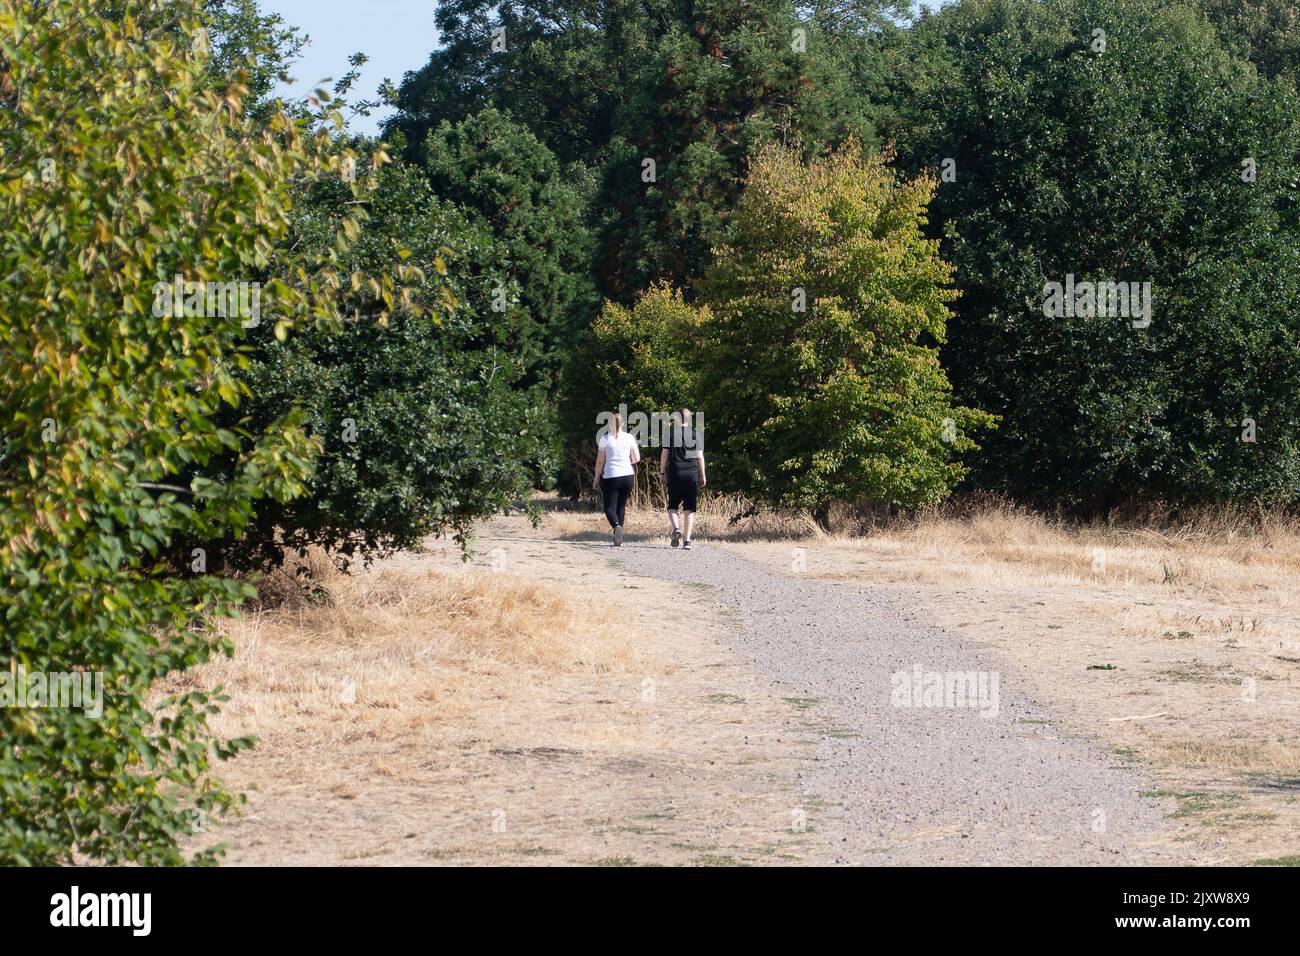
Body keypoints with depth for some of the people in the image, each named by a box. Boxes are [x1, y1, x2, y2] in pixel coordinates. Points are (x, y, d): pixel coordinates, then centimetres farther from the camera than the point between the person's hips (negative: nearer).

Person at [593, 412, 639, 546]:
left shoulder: (605, 439, -5)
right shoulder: (629, 438, 2)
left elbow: (600, 461, -4)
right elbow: (636, 458, 4)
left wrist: (596, 478, 6)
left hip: (610, 477, -3)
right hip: (628, 476, 3)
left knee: (609, 507, 2)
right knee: (621, 506, 14)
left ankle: (617, 526, -30)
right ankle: (618, 540, 11)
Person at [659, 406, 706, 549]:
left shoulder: (671, 433, 1)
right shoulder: (696, 434, 5)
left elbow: (664, 455, 0)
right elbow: (700, 456, 3)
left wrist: (662, 473, 8)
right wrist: (703, 475, 10)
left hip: (675, 473, -1)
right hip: (692, 473, 1)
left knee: (672, 506, 11)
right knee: (689, 508, 4)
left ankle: (676, 528, -15)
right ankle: (687, 540, -2)